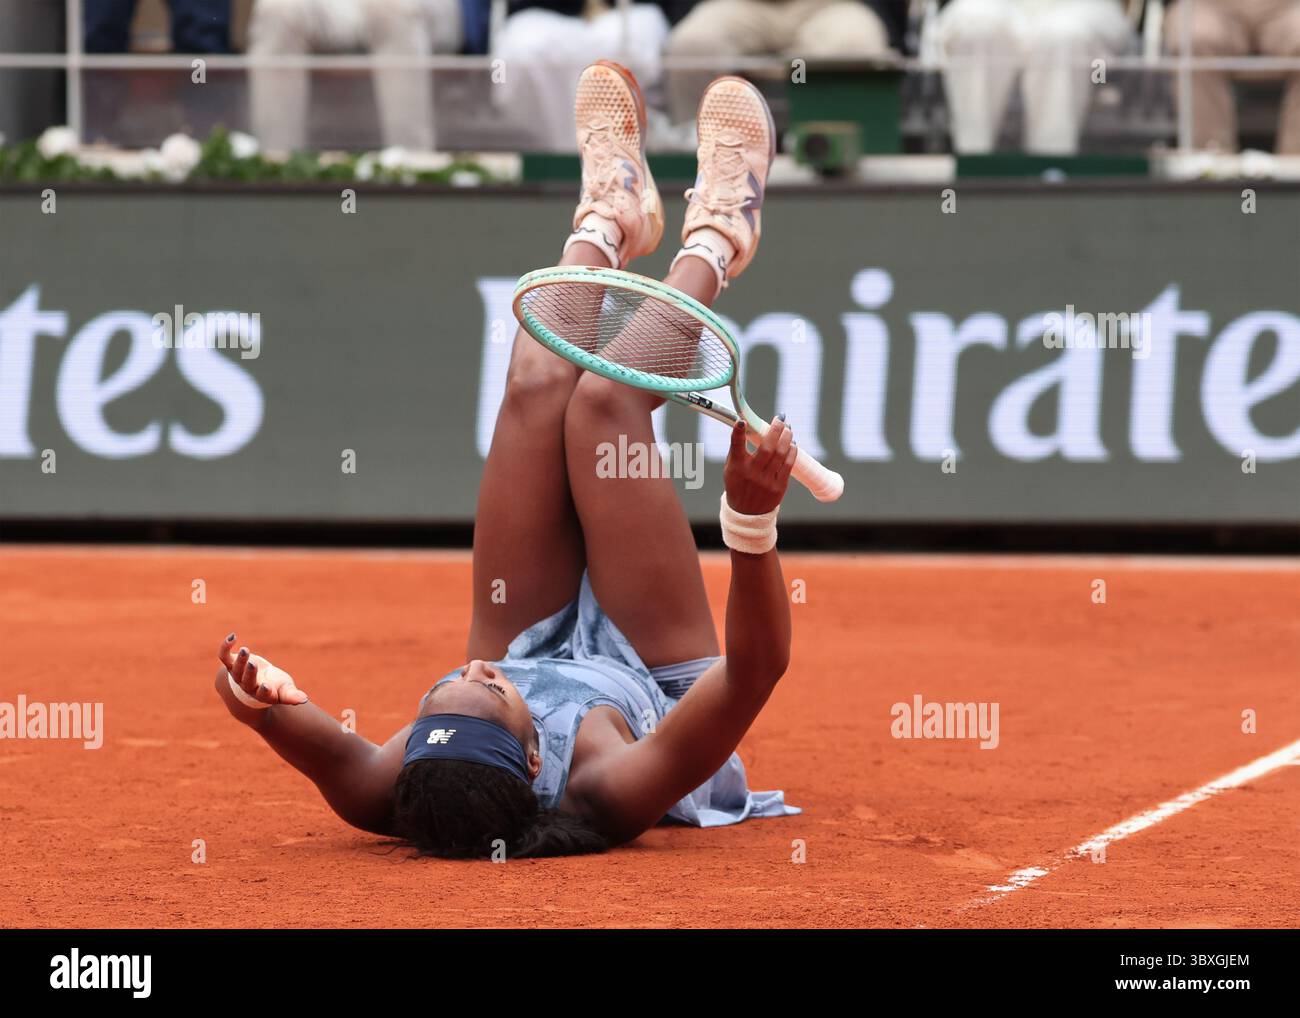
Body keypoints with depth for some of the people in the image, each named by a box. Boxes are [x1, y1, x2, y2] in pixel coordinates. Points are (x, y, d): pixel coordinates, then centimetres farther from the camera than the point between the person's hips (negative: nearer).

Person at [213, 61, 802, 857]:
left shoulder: (399, 800, -46)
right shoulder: (607, 801, -50)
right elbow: (758, 667, -51)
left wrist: (259, 705, -61)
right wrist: (753, 521, -64)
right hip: (655, 682, -2)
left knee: (537, 389, -3)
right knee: (603, 399, -8)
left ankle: (607, 221, 34)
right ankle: (712, 241, 28)